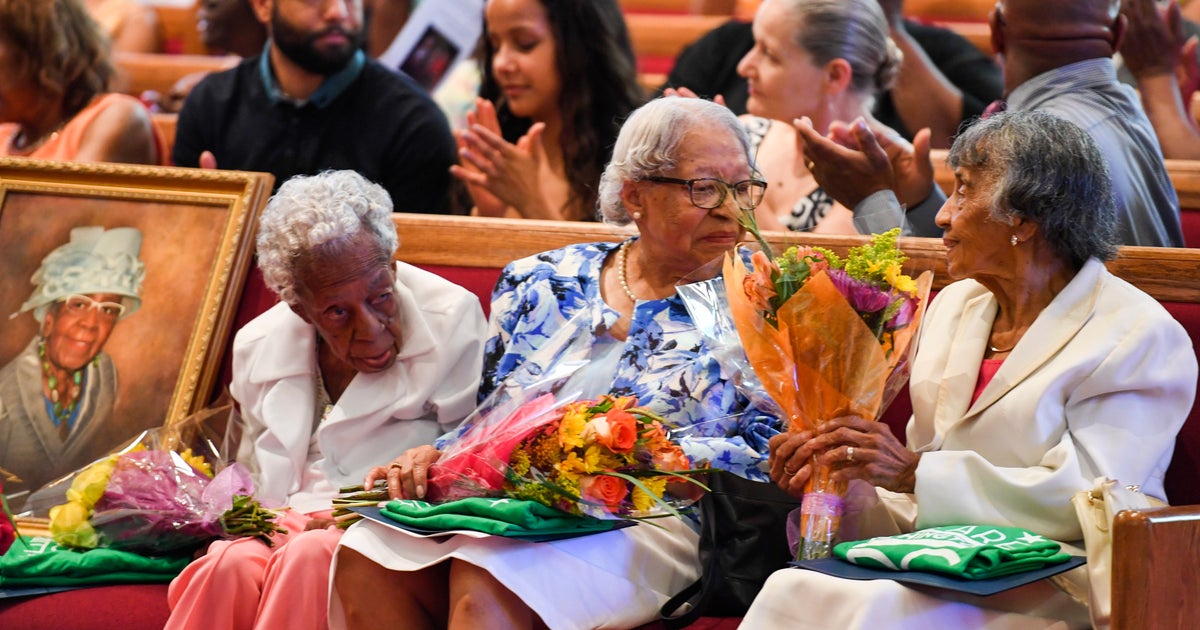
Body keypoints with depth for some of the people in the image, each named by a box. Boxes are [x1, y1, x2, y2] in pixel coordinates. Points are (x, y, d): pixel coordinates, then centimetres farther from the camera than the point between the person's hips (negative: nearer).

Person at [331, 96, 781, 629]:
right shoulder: (542, 285, 16)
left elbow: (766, 454, -4)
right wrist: (434, 456, -3)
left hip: (655, 522, -4)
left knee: (487, 579, -35)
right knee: (365, 555, -25)